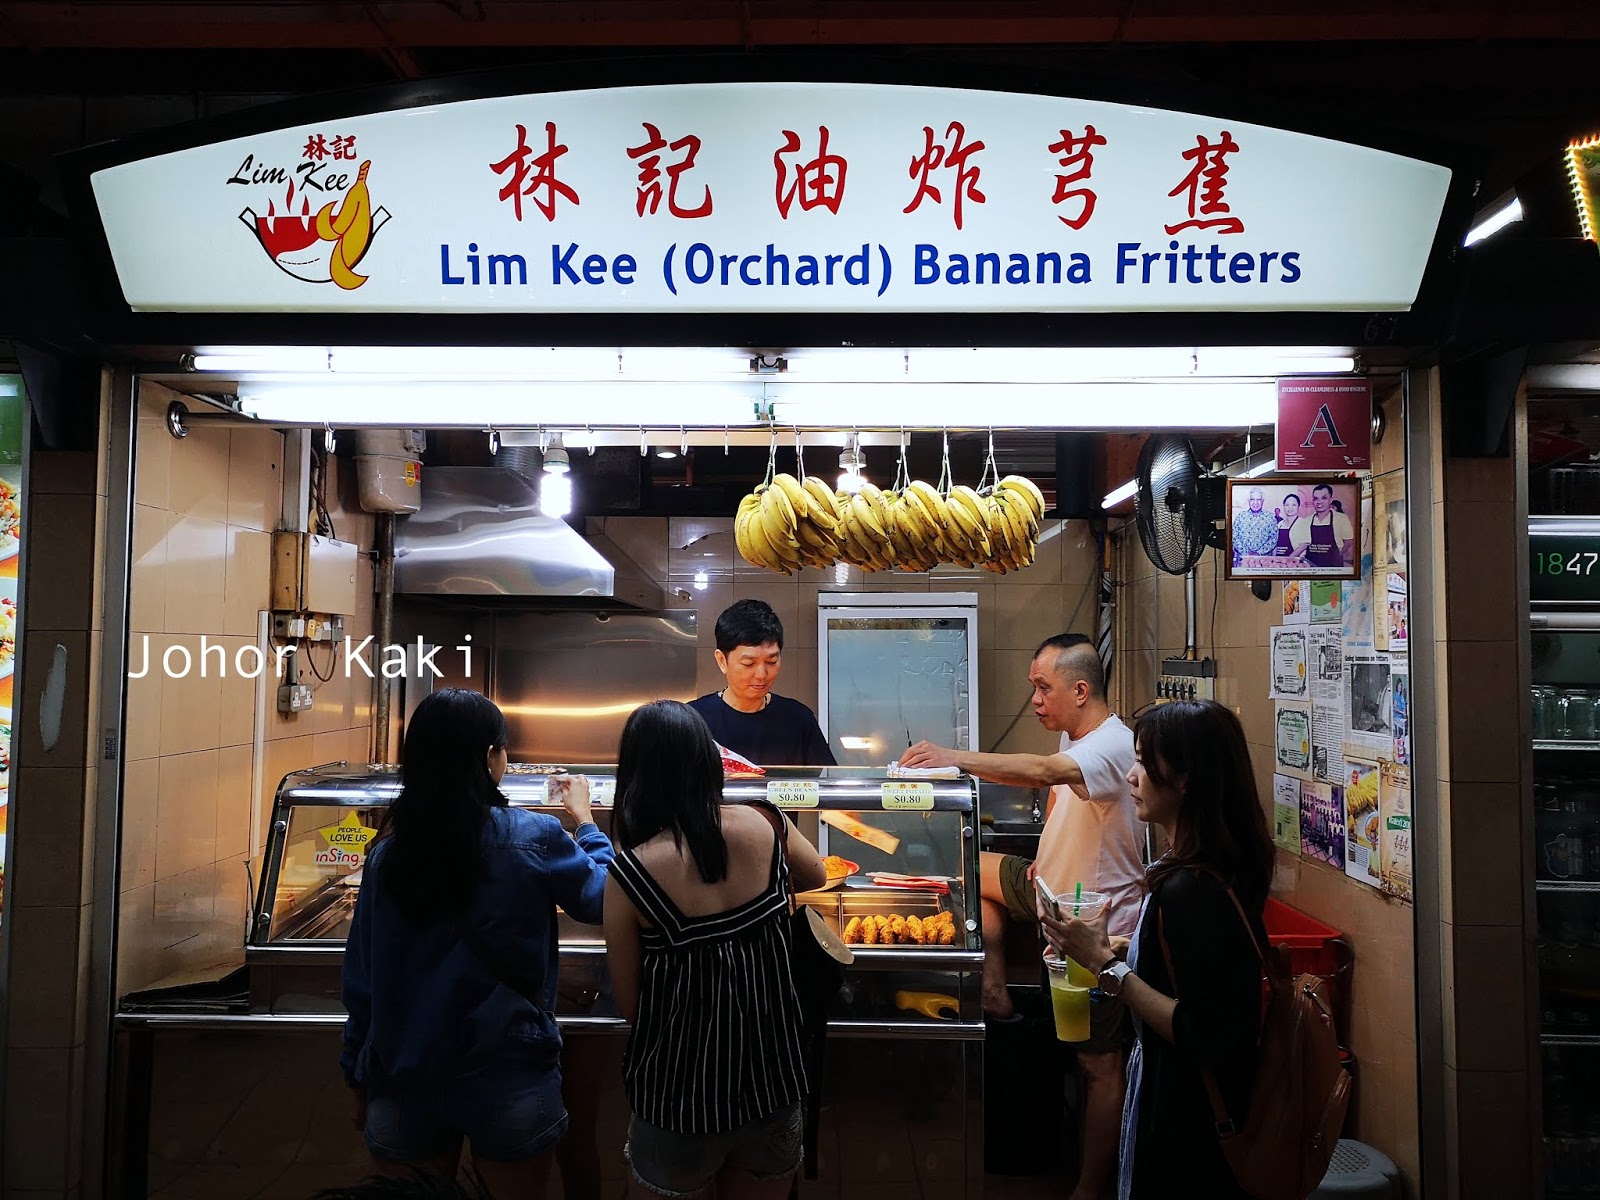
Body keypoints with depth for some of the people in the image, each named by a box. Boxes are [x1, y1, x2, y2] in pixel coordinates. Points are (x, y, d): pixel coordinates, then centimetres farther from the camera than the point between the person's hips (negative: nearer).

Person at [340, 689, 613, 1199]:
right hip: (509, 1081, -2)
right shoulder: (531, 839, -14)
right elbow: (602, 898, 2)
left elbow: (362, 978, 1)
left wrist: (360, 1080, 14)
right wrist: (584, 818, 16)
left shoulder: (388, 854, -4)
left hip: (403, 1086, 3)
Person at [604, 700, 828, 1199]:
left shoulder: (631, 873, -21)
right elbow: (816, 875, 11)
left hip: (682, 1100, -3)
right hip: (773, 1089, 3)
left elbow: (629, 1003, -10)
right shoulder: (766, 826, -11)